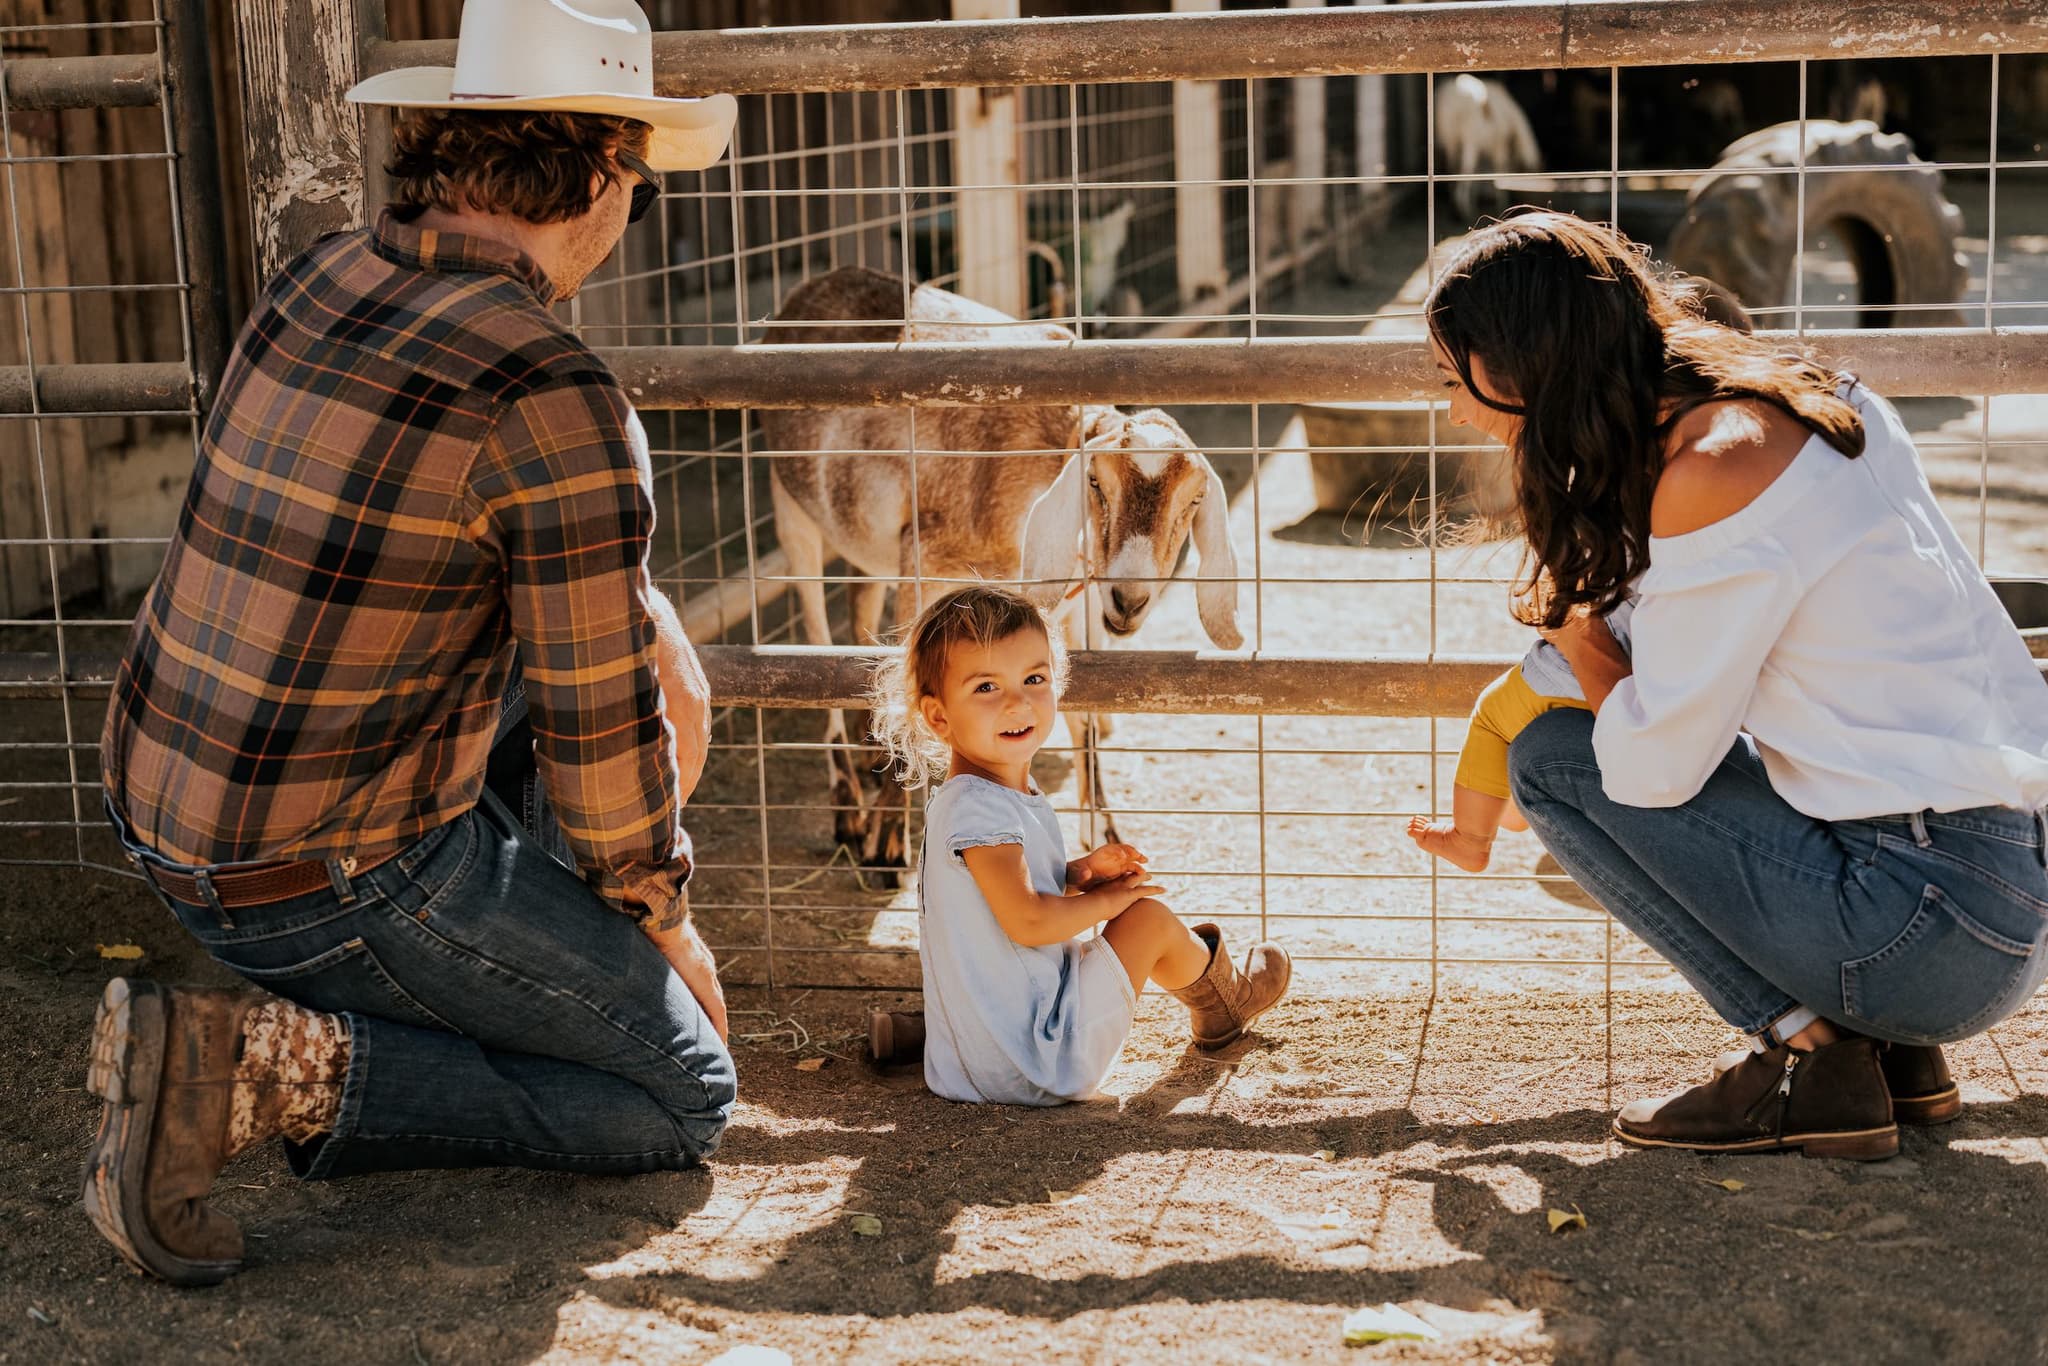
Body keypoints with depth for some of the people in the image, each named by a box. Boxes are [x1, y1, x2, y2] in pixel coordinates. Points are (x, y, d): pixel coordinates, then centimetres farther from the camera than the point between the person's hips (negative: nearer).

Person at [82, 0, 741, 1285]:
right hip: (337, 883, -8)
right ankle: (272, 1066, -7)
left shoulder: (318, 279, 2)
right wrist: (666, 923, 2)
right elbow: (599, 734, -16)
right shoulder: (558, 402, -23)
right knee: (686, 1101, 6)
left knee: (648, 633, 19)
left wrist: (651, 657, 22)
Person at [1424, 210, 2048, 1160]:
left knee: (1551, 759, 0)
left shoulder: (1712, 470, -18)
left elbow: (1653, 766, -12)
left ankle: (1805, 1053, -1)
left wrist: (1577, 635, 6)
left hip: (1946, 932, -9)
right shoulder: (1802, 400, 9)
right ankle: (1894, 1051, 18)